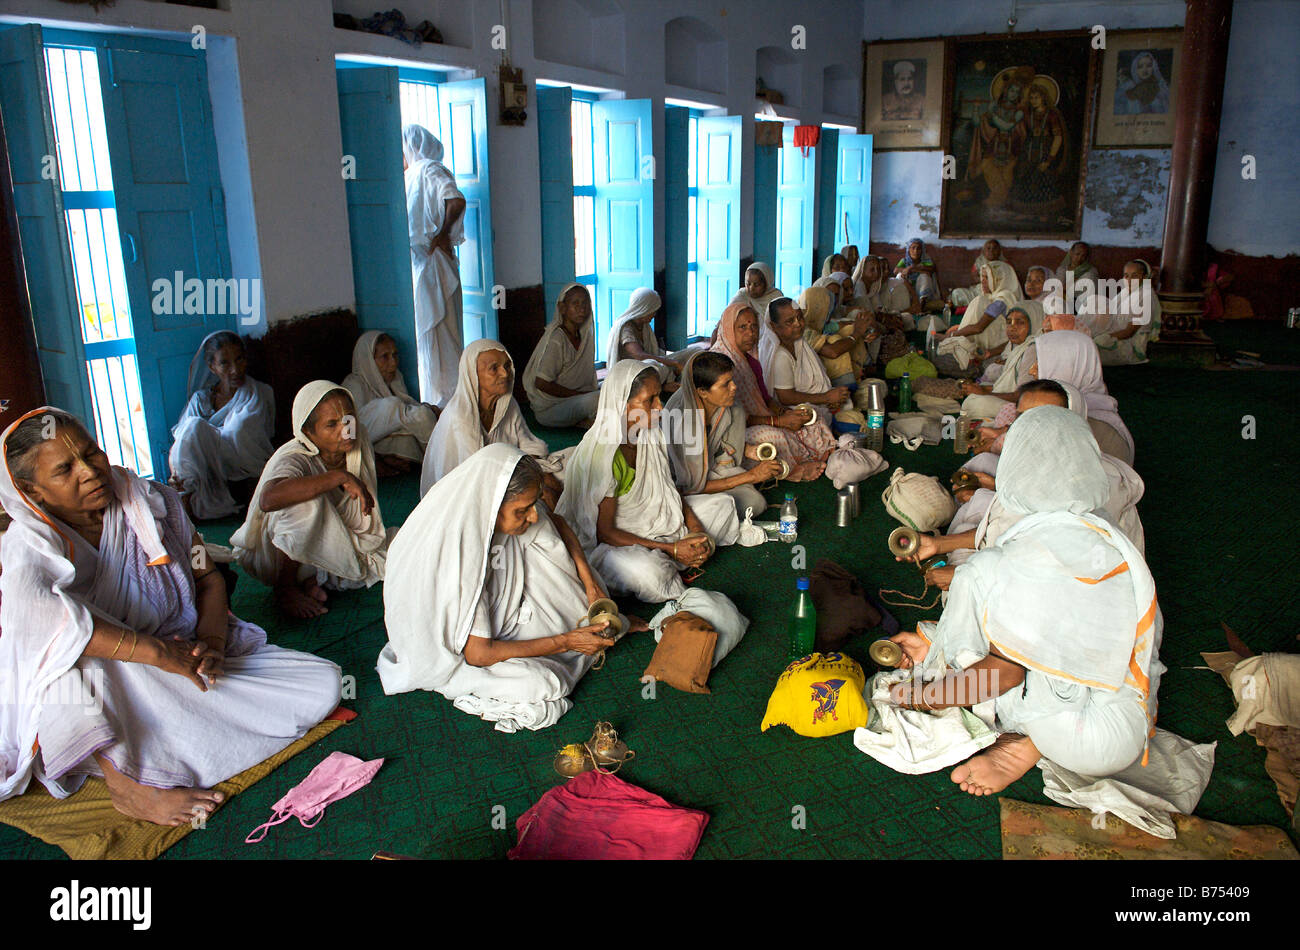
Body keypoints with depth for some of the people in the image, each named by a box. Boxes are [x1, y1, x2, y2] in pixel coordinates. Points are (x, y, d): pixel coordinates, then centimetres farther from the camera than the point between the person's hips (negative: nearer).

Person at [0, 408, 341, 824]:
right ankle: (125, 781, -28)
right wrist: (160, 652, -41)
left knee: (325, 682, -8)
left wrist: (212, 642, -15)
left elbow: (208, 578, 5)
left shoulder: (151, 502, -2)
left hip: (185, 662, 4)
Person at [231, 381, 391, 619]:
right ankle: (286, 587, -17)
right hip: (275, 554, -6)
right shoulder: (293, 457, -25)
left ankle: (313, 578, -5)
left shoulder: (359, 439, -8)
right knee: (306, 501, -34)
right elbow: (268, 499, -49)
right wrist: (341, 477, -45)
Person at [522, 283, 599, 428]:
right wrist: (579, 395, -17)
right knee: (600, 399, -31)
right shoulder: (556, 340, -19)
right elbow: (541, 383, -20)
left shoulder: (586, 335, 7)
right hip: (548, 409, -9)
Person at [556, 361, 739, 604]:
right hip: (609, 544, -8)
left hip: (656, 519, 8)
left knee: (724, 504, 9)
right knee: (647, 572, -39)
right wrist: (671, 549, -24)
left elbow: (669, 488, 11)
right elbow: (604, 532, -24)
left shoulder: (651, 434, -4)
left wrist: (694, 527, -6)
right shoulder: (600, 455, -27)